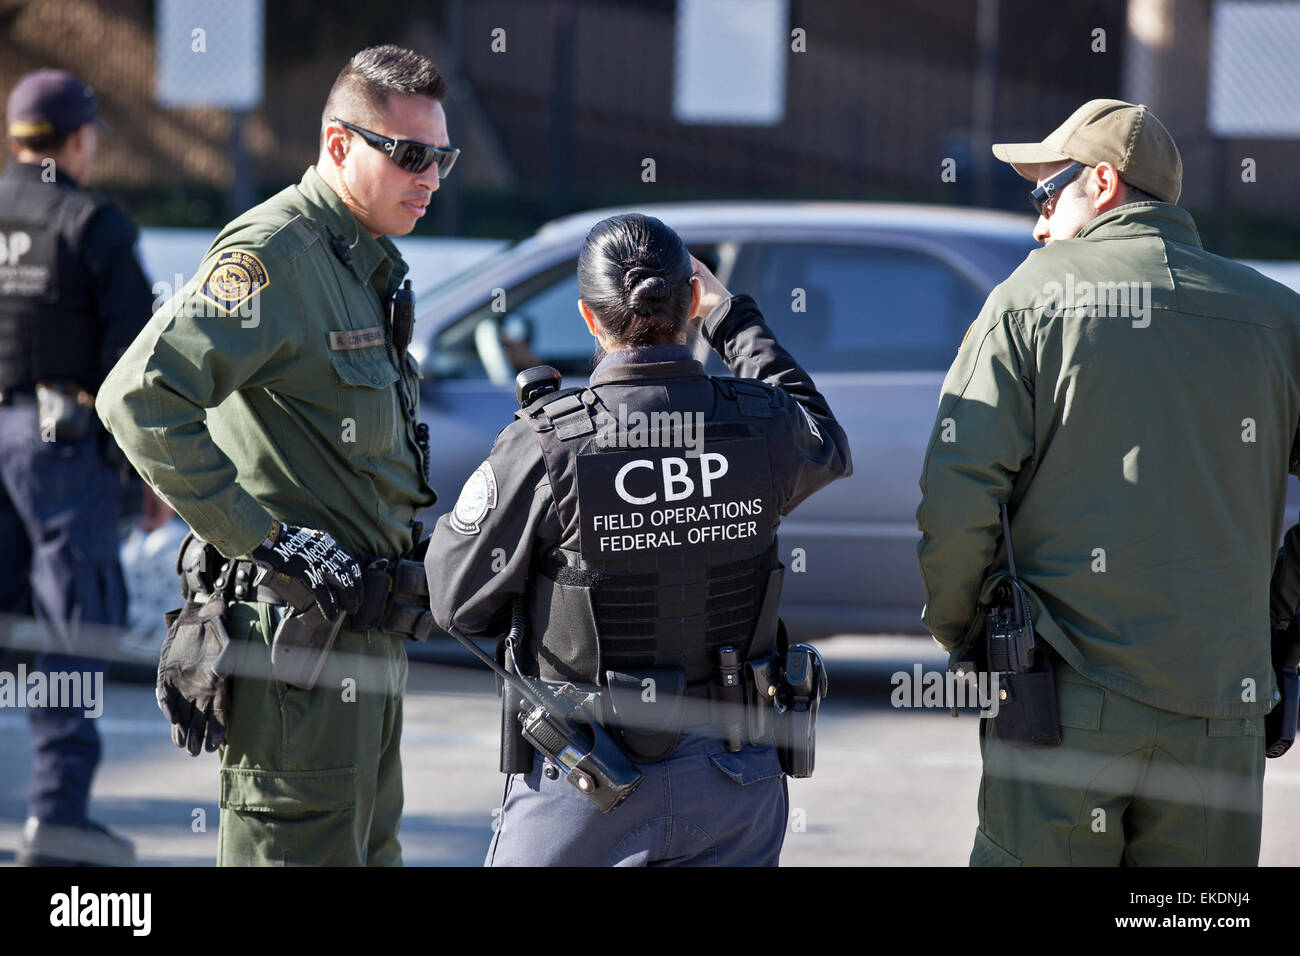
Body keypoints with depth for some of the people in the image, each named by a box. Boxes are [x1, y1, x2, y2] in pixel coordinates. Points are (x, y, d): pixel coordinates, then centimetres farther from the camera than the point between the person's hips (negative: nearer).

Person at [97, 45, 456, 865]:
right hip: (295, 628, -10)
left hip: (366, 631, 10)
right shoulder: (273, 254, -15)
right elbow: (142, 398, -26)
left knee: (369, 849, 15)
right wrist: (261, 537, -23)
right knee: (306, 853, -8)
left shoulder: (371, 265, 17)